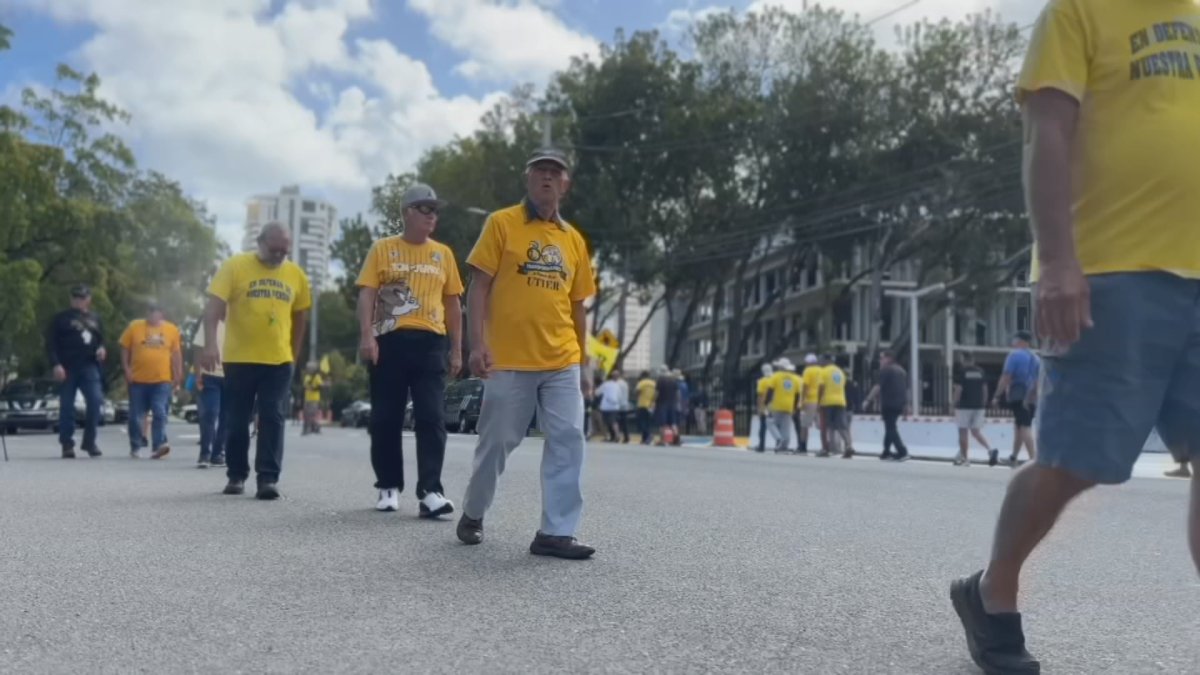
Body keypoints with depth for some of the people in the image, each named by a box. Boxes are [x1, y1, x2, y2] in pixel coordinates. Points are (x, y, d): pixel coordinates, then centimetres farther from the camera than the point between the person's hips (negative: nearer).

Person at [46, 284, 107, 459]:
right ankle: (67, 445, 10)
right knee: (66, 407, 2)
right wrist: (56, 364, -13)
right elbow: (50, 343, -1)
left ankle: (89, 441, 0)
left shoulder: (95, 319, 17)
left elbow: (101, 340, 26)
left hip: (89, 367, 2)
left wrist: (101, 349, 2)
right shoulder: (61, 318, 4)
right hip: (67, 368, -2)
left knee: (95, 401, -12)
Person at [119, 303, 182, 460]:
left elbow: (176, 354, 9)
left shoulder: (172, 329, 3)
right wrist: (126, 370, -3)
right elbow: (125, 349, 6)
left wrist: (178, 376, 7)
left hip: (162, 380, -1)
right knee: (136, 416, 7)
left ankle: (159, 445, -12)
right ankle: (135, 447, 18)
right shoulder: (134, 326, 1)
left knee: (160, 414, -9)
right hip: (138, 380, 1)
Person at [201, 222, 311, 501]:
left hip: (278, 361, 2)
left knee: (272, 420, -3)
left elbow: (300, 317, 17)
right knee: (237, 421, 8)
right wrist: (211, 344, -21)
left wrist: (294, 354, 15)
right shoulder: (234, 266, -3)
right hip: (239, 359, -1)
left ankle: (268, 478, -1)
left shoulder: (296, 274, 6)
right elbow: (213, 307, -9)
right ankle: (236, 475, 22)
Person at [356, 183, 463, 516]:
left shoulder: (444, 253, 13)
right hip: (390, 340, -1)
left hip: (430, 342, 1)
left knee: (432, 419, -7)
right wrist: (366, 336, -13)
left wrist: (456, 349, 11)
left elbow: (453, 303, 15)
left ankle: (430, 492, -9)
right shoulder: (383, 249, 6)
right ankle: (389, 487, 17)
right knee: (386, 419, 4)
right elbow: (367, 294, 0)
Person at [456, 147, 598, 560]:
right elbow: (479, 286, -3)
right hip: (509, 360, -4)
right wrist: (478, 343, -13)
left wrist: (584, 363, 14)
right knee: (496, 443, 5)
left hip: (562, 362, 4)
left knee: (568, 441, -4)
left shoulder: (573, 239, 13)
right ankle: (472, 514, 28)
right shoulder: (502, 223, 1)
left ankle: (556, 532, 1)